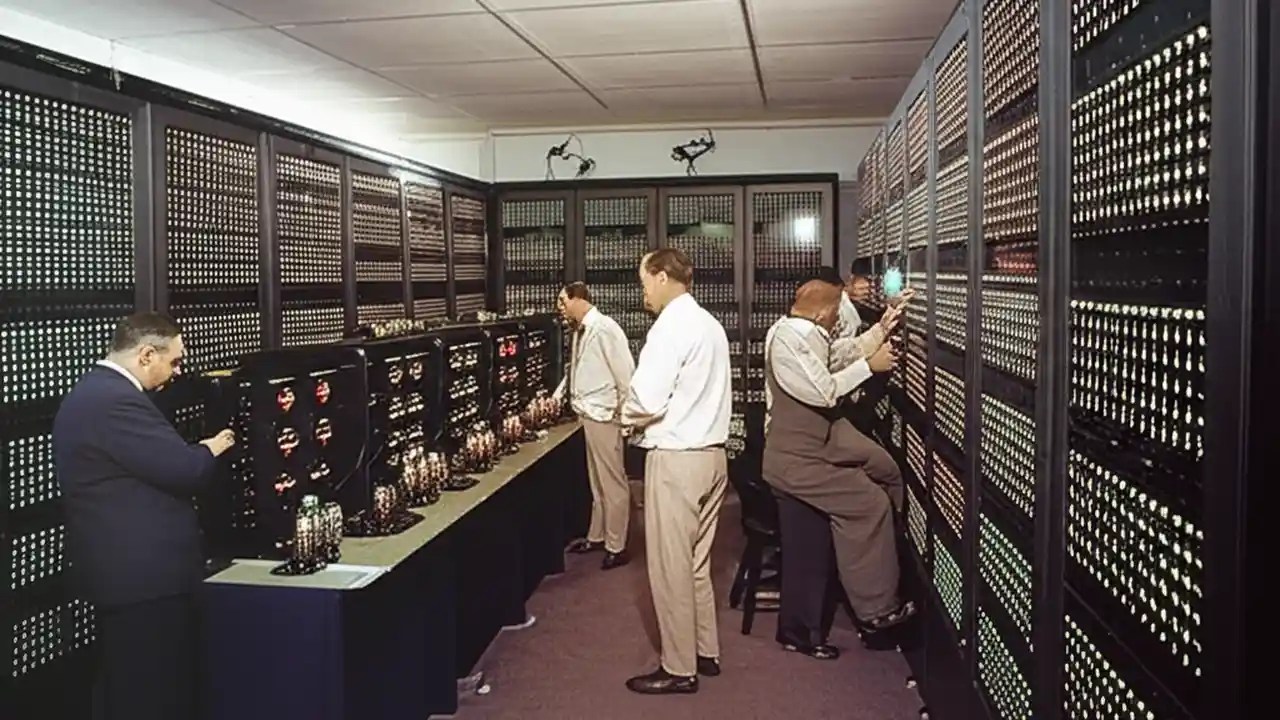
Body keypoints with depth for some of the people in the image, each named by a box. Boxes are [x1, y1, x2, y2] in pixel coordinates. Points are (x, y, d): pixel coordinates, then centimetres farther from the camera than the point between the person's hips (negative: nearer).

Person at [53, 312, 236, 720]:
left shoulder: (93, 392, 14)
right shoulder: (116, 400, -20)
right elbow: (185, 471, -23)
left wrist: (198, 453, 12)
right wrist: (212, 449, -4)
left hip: (126, 568, 11)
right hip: (144, 574, -11)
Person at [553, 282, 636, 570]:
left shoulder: (604, 328, -18)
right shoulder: (580, 331, 9)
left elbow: (626, 373, -19)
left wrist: (627, 414, -16)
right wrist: (556, 397, 20)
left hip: (603, 415, -9)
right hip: (587, 414, 9)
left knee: (612, 482, 3)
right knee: (597, 482, 21)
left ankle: (616, 547, 14)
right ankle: (596, 537, 34)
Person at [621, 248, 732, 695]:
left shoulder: (671, 325, -15)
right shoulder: (709, 325, 13)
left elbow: (646, 399, -22)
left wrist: (627, 419, -1)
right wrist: (641, 416, 11)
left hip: (676, 458, -9)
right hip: (709, 452, 9)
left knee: (670, 568, 2)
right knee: (696, 562, 18)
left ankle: (679, 669, 12)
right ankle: (705, 652, 29)